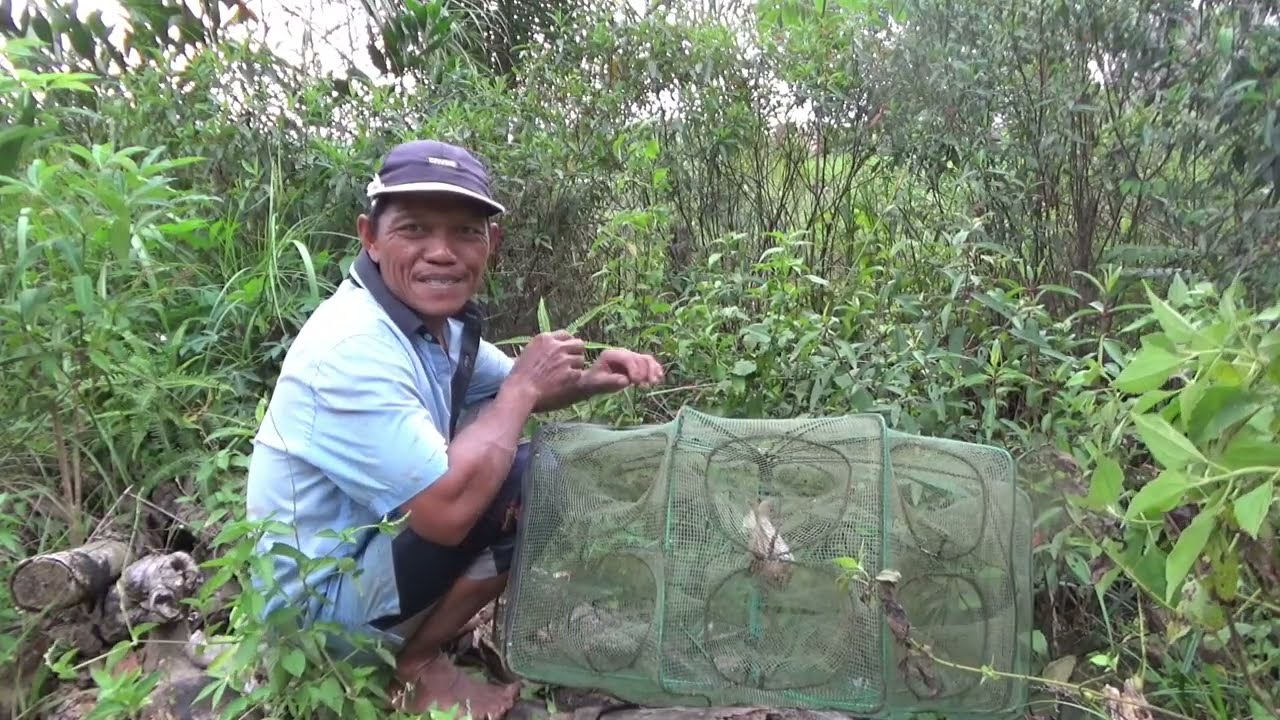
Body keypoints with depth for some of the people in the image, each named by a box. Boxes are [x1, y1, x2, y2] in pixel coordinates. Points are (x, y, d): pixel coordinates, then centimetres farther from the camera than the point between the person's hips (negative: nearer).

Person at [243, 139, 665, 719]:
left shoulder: (432, 317, 0)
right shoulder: (354, 349, -30)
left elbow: (509, 389, 14)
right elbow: (447, 509, -36)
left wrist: (588, 381, -8)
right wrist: (523, 387, -22)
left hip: (374, 543, 9)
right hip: (322, 595, -9)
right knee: (533, 482, -22)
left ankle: (413, 640, 14)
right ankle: (419, 666, -3)